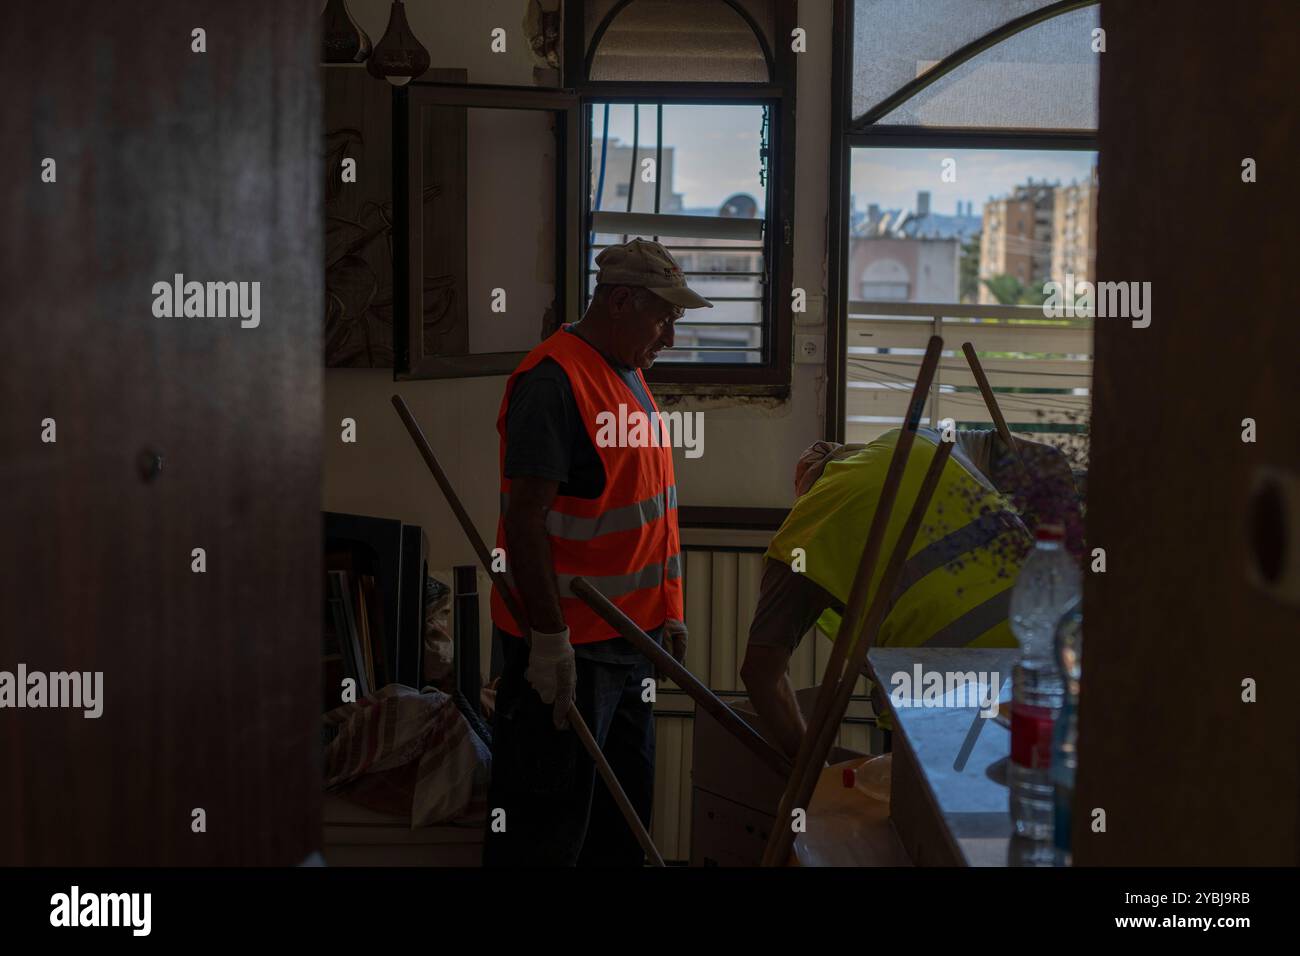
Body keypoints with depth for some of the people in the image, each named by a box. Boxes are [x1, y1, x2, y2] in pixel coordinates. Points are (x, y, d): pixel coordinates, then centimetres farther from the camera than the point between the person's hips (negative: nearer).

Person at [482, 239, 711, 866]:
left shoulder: (628, 374, 13)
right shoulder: (554, 381, -18)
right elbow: (526, 519, -23)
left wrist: (666, 614, 21)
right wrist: (549, 641, -24)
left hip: (629, 639, 10)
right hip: (568, 648, -9)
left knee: (624, 815, 19)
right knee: (549, 832, 0)